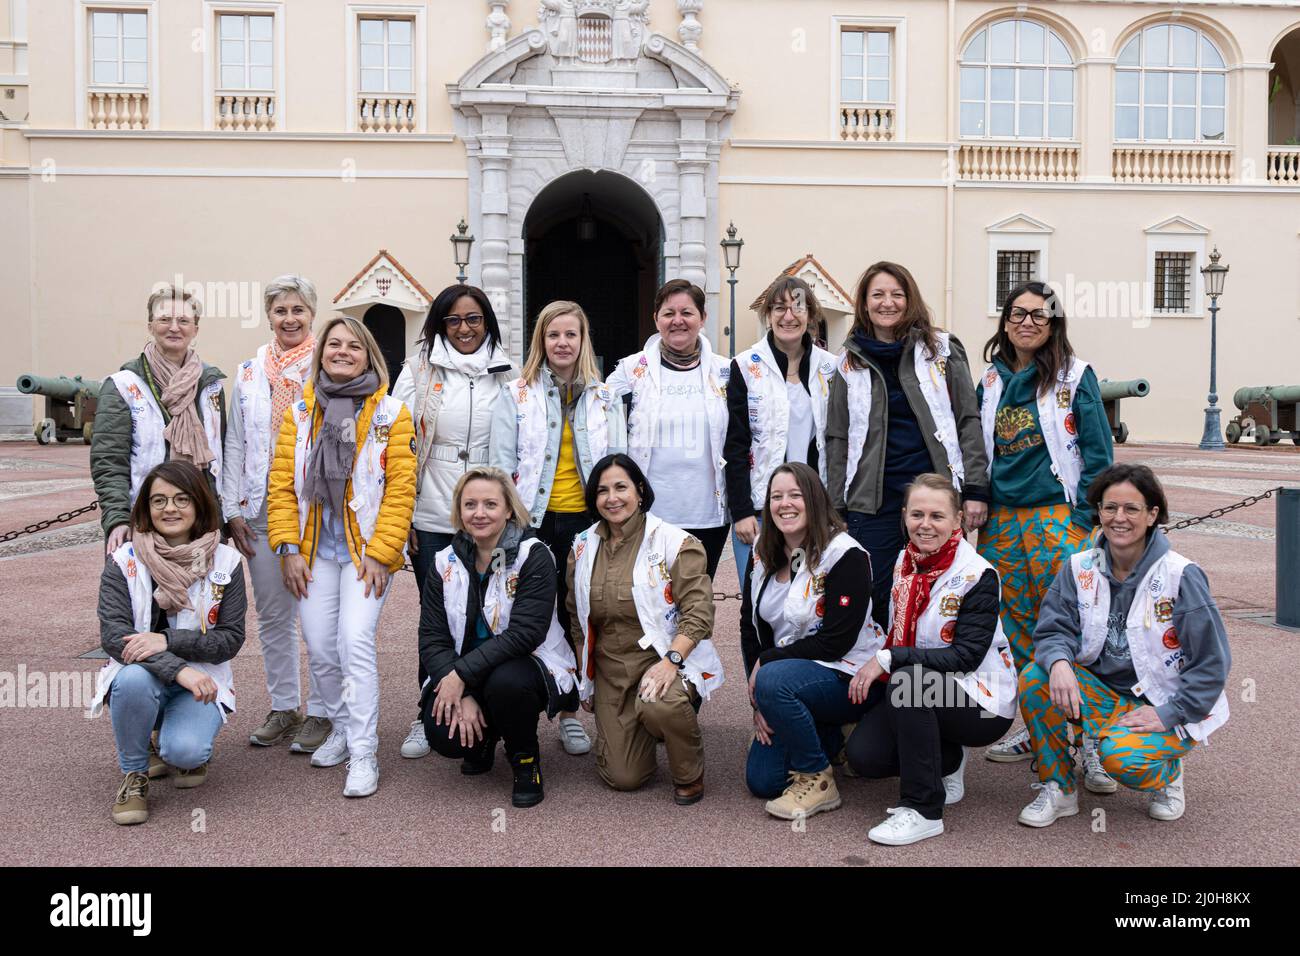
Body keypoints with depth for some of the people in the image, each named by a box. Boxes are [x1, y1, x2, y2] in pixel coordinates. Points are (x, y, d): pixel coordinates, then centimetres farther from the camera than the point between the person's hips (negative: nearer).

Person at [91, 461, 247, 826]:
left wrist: (167, 641, -22)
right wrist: (177, 669, -30)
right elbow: (112, 635, -16)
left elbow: (231, 639, -6)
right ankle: (134, 776, -9)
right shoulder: (124, 561, -5)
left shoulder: (225, 562, -2)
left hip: (202, 681, 0)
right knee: (134, 677, -36)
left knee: (184, 751, -28)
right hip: (140, 677, 0)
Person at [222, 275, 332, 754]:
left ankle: (321, 712, 11)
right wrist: (232, 509, 6)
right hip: (261, 511, 4)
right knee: (272, 614, 11)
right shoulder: (249, 372, 11)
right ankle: (283, 707, 24)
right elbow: (235, 444, 13)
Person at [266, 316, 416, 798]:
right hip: (315, 549, 4)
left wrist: (380, 553, -12)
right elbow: (282, 484, 5)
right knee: (319, 648, 5)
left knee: (355, 642, -15)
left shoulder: (390, 412, -1)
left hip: (366, 549, -3)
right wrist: (288, 548, -4)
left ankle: (363, 754, -6)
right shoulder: (300, 413, 9)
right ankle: (341, 729, 29)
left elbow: (400, 488, -6)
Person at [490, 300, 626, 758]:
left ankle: (569, 712, 17)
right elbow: (502, 463, 2)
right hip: (535, 520, -1)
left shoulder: (605, 398, 11)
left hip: (587, 519, 2)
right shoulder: (517, 395, 5)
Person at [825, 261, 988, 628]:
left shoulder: (942, 349, 6)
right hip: (873, 500, 1)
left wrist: (975, 490, -4)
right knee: (872, 601, 1)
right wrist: (837, 509, 5)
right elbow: (837, 438, 10)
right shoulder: (851, 363, 10)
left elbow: (968, 422, 3)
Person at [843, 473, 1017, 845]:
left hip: (984, 703, -6)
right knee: (861, 754, -17)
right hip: (919, 695, 6)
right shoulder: (904, 562, 3)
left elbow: (966, 655, -22)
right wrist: (874, 669, 0)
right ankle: (947, 763, 13)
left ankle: (923, 810, -23)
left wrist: (890, 659, -25)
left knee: (909, 679, -35)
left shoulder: (978, 575, -16)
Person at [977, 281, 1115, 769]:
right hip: (1001, 521, 5)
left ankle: (1090, 737, -2)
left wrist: (1085, 518, -10)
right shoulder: (991, 380, 13)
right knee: (1020, 629, 10)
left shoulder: (1075, 376, 0)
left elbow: (1098, 452, -3)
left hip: (1057, 518, -5)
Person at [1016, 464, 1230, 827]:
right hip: (1103, 692, 4)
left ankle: (1166, 773, 7)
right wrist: (1058, 663, -31)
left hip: (1166, 705, -4)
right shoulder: (1080, 568, -3)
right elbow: (1053, 630, -7)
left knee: (1122, 755, -33)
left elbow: (1212, 661, -13)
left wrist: (1168, 713, -18)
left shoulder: (1181, 576, -15)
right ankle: (1057, 789, -4)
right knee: (1034, 679, -22)